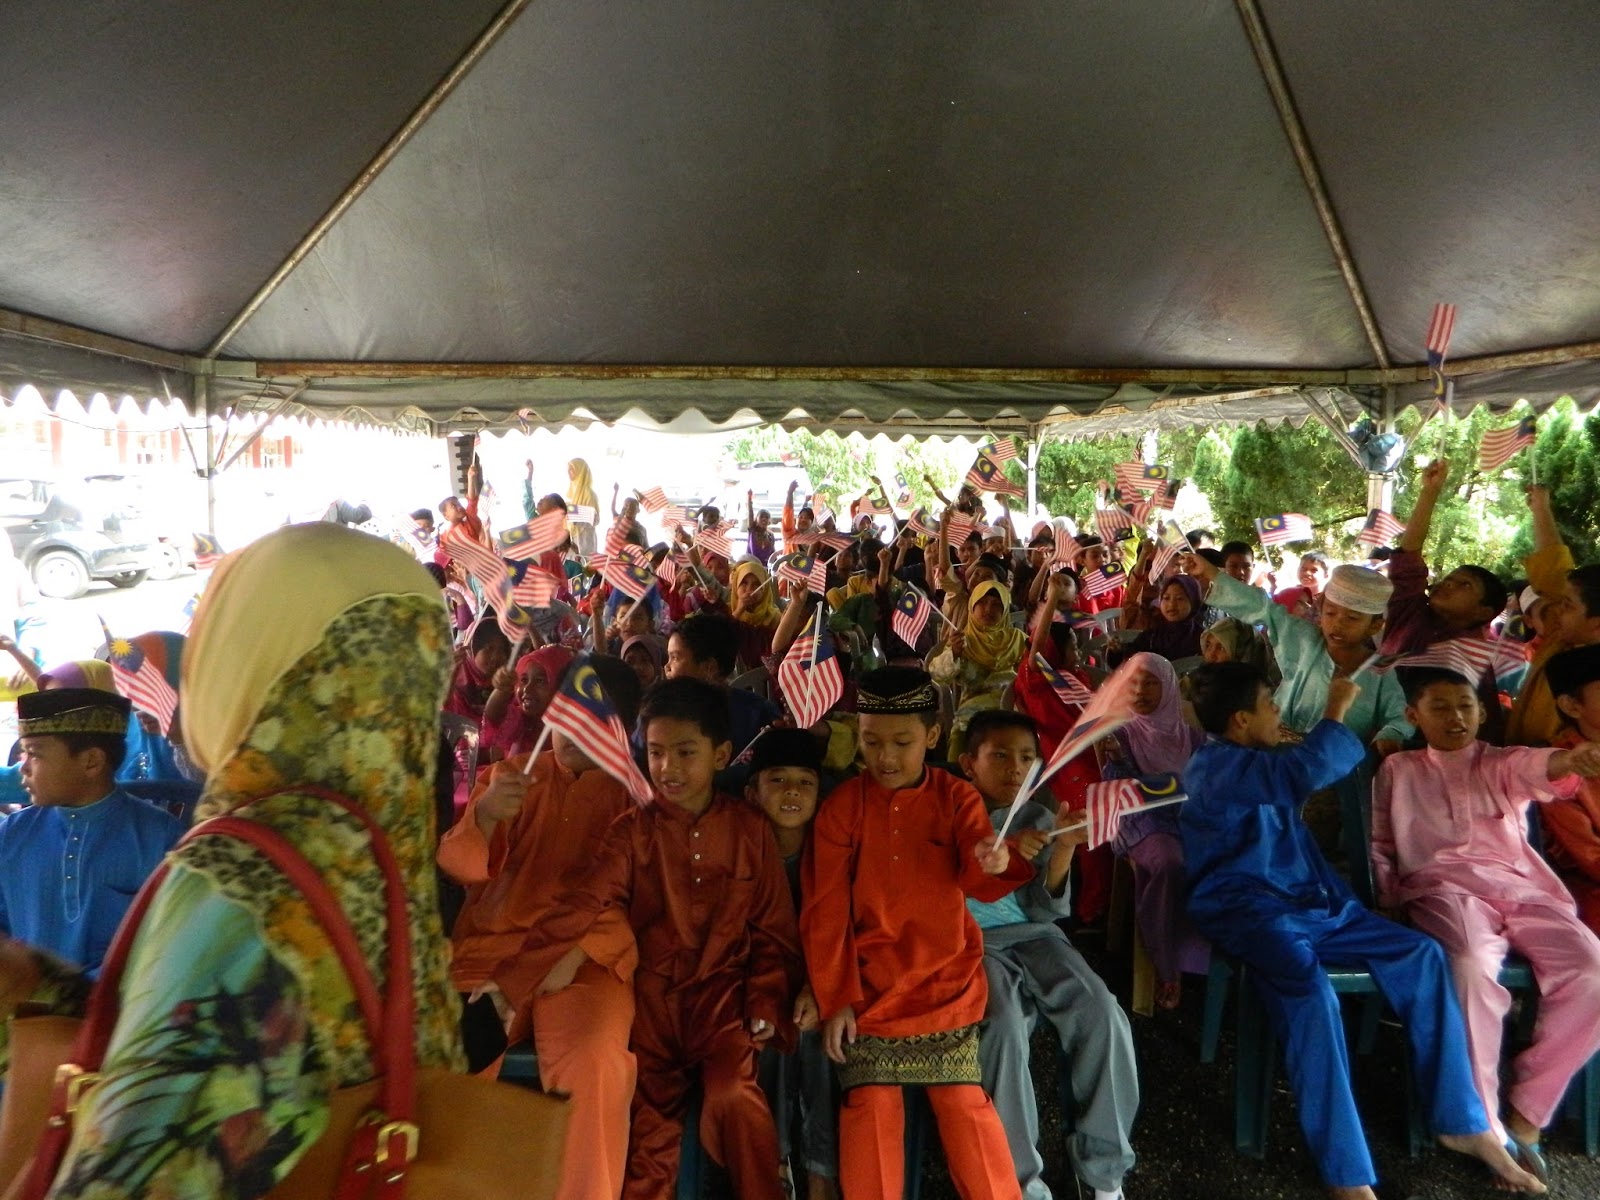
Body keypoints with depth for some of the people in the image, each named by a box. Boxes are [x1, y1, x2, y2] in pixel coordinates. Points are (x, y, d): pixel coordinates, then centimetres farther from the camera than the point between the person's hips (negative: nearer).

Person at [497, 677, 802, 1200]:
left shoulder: (751, 828, -1)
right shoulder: (633, 830, -2)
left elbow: (774, 930, 4)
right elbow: (578, 904, -13)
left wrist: (766, 1007, -5)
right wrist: (510, 978, -22)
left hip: (724, 990, -1)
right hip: (652, 994, 1)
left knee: (733, 1096, -22)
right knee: (648, 1126, 4)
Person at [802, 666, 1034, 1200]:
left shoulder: (957, 798, -3)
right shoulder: (841, 805, -6)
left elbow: (977, 880, -16)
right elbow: (825, 910, -4)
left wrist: (995, 864, -40)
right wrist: (834, 998, -7)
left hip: (945, 980, 0)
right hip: (867, 983, 0)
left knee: (963, 1101, 3)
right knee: (871, 1104, 0)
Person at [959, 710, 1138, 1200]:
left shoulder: (1038, 818, 6)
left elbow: (1045, 910, 1)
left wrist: (1065, 847, -16)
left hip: (1032, 935, 4)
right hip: (971, 941, -3)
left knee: (1104, 1015, -19)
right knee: (1004, 1025, -31)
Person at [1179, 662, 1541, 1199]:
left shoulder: (1251, 763, 18)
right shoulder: (1216, 766, -15)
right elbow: (1308, 770, -28)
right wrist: (1336, 711, -13)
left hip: (1306, 900, 10)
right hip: (1249, 906, -10)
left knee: (1420, 952, -3)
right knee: (1310, 990, -35)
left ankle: (1462, 1121, 5)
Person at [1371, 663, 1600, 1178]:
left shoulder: (1502, 763, 18)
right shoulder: (1397, 770, 20)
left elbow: (1535, 769, -8)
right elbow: (1377, 842, 21)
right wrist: (1385, 895, 3)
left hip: (1519, 887, 3)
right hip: (1443, 888, -2)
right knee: (1472, 967, -34)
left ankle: (1526, 1111, -8)